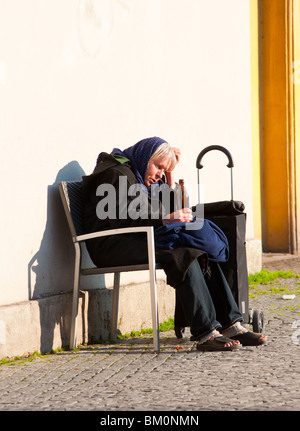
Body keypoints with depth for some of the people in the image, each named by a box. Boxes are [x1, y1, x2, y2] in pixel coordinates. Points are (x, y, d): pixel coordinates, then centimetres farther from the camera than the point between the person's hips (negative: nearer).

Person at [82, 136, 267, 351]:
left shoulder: (142, 177, 24)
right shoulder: (118, 173, -8)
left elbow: (167, 209, 20)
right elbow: (123, 218, -20)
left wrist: (170, 176, 13)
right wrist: (166, 218, -24)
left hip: (138, 240, 10)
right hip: (113, 246, -10)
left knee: (203, 253, -9)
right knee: (183, 254, -29)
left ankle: (231, 324, -13)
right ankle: (205, 333, -33)